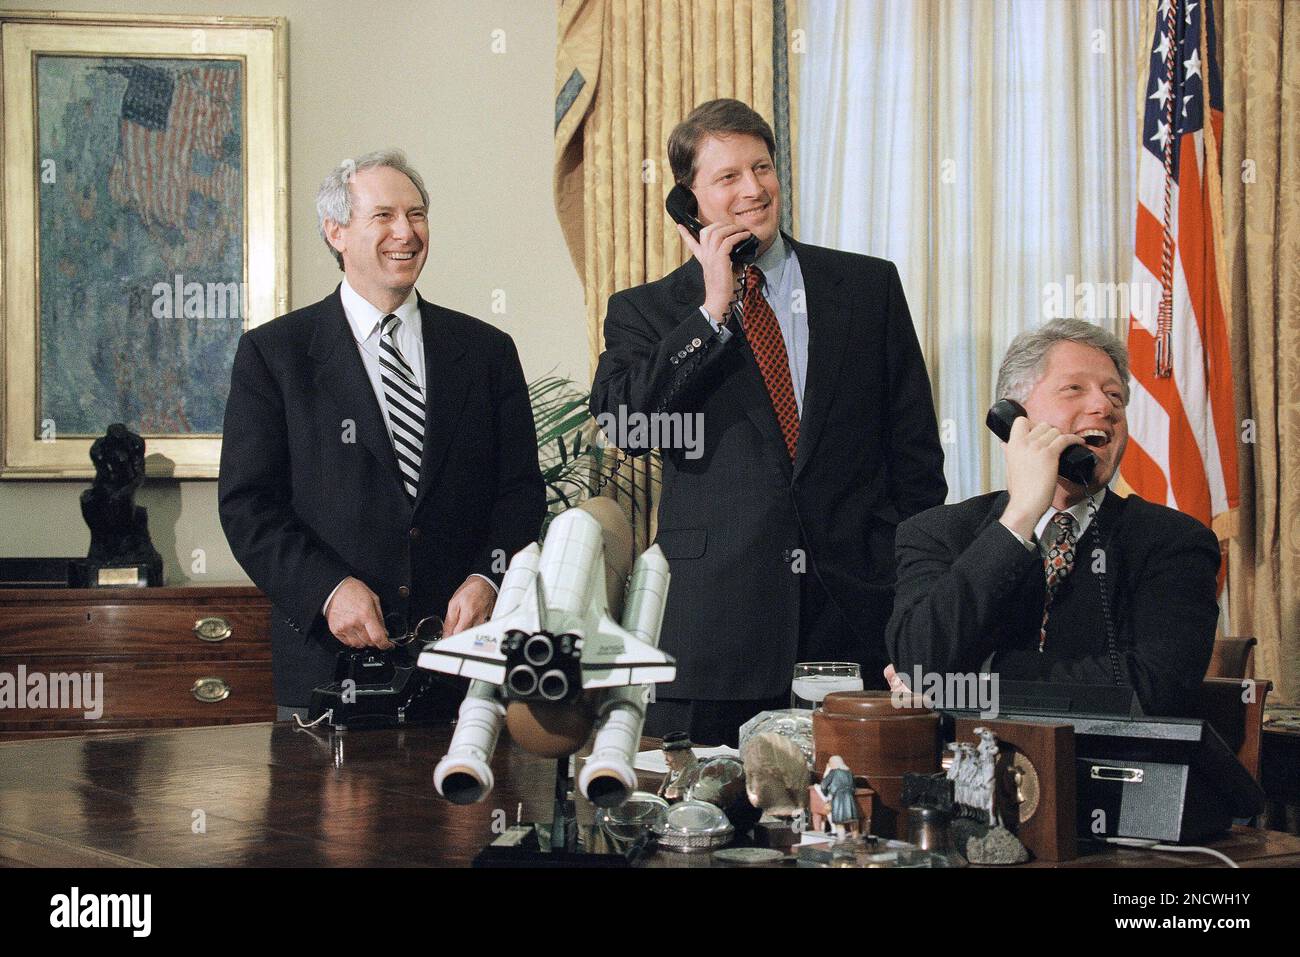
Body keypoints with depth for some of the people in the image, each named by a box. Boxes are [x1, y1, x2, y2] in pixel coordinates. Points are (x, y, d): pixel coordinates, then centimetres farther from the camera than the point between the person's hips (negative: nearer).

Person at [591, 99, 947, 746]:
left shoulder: (868, 286, 11)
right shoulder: (645, 312, 9)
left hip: (855, 613, 1)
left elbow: (914, 444, 11)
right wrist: (712, 310, -9)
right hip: (714, 616, -1)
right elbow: (624, 428, -9)